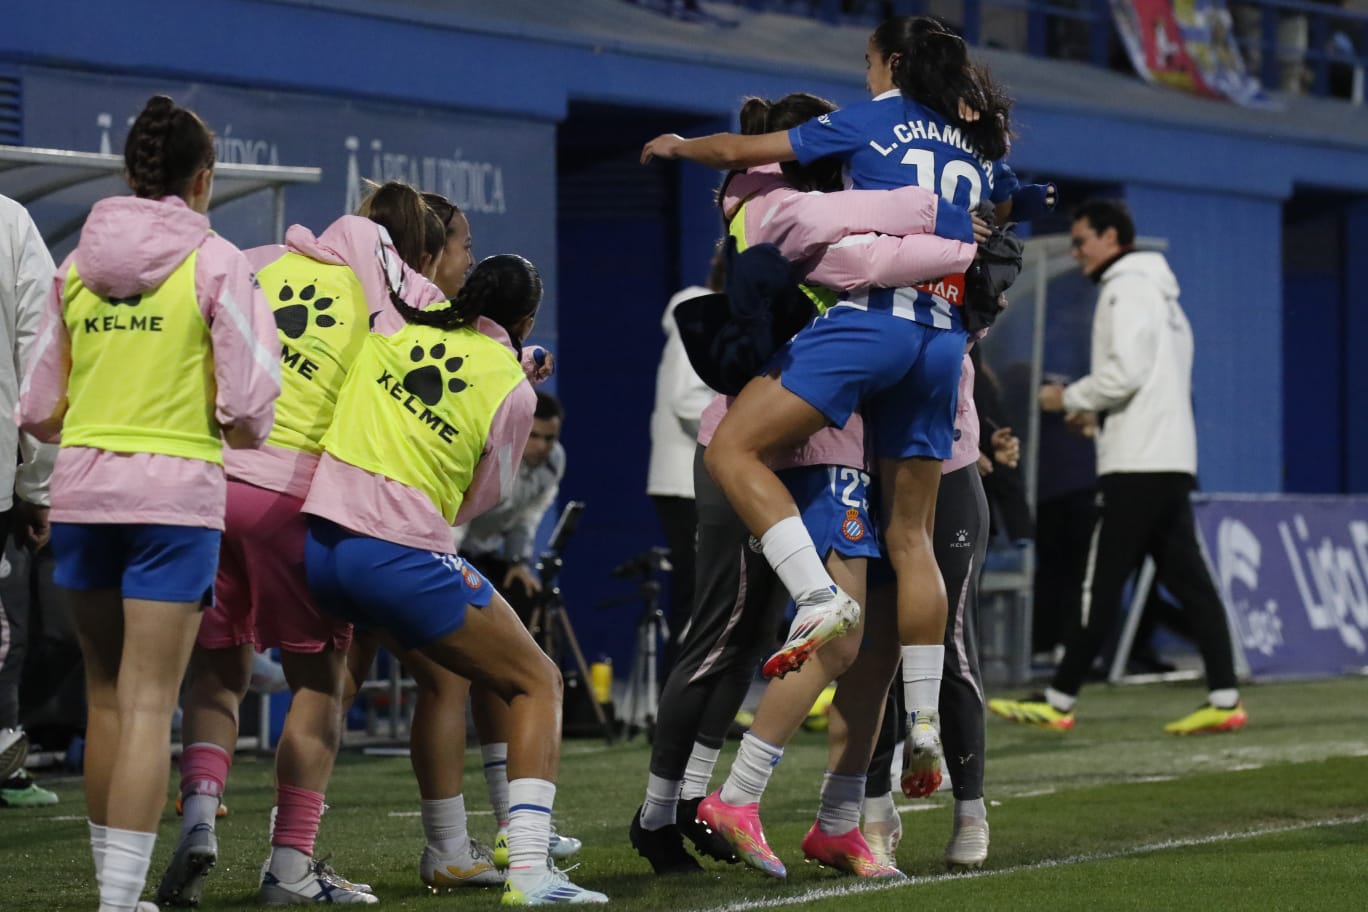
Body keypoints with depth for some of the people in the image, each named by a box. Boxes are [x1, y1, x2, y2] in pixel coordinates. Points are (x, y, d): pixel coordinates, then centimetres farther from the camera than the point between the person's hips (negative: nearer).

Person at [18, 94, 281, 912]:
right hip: (176, 492, -4)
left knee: (106, 697, 16)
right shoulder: (215, 263, -4)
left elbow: (39, 413, 8)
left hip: (82, 489, 5)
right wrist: (238, 434, 9)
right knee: (149, 705, -5)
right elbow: (250, 405, -13)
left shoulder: (77, 267, 8)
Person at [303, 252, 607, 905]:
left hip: (318, 544, 5)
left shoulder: (399, 320, 8)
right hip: (404, 556, -5)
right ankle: (529, 870, -8)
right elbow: (477, 501, 9)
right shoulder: (513, 390, 1)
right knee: (537, 682, 9)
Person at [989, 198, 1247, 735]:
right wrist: (1092, 409, 17)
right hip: (1171, 459, 10)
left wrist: (1069, 398, -5)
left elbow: (1125, 372, -18)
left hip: (1137, 464, -10)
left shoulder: (1128, 288, -7)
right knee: (1188, 580, 3)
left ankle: (1058, 702, -6)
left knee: (1102, 584, -7)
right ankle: (1224, 700, -3)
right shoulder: (1160, 294, 23)